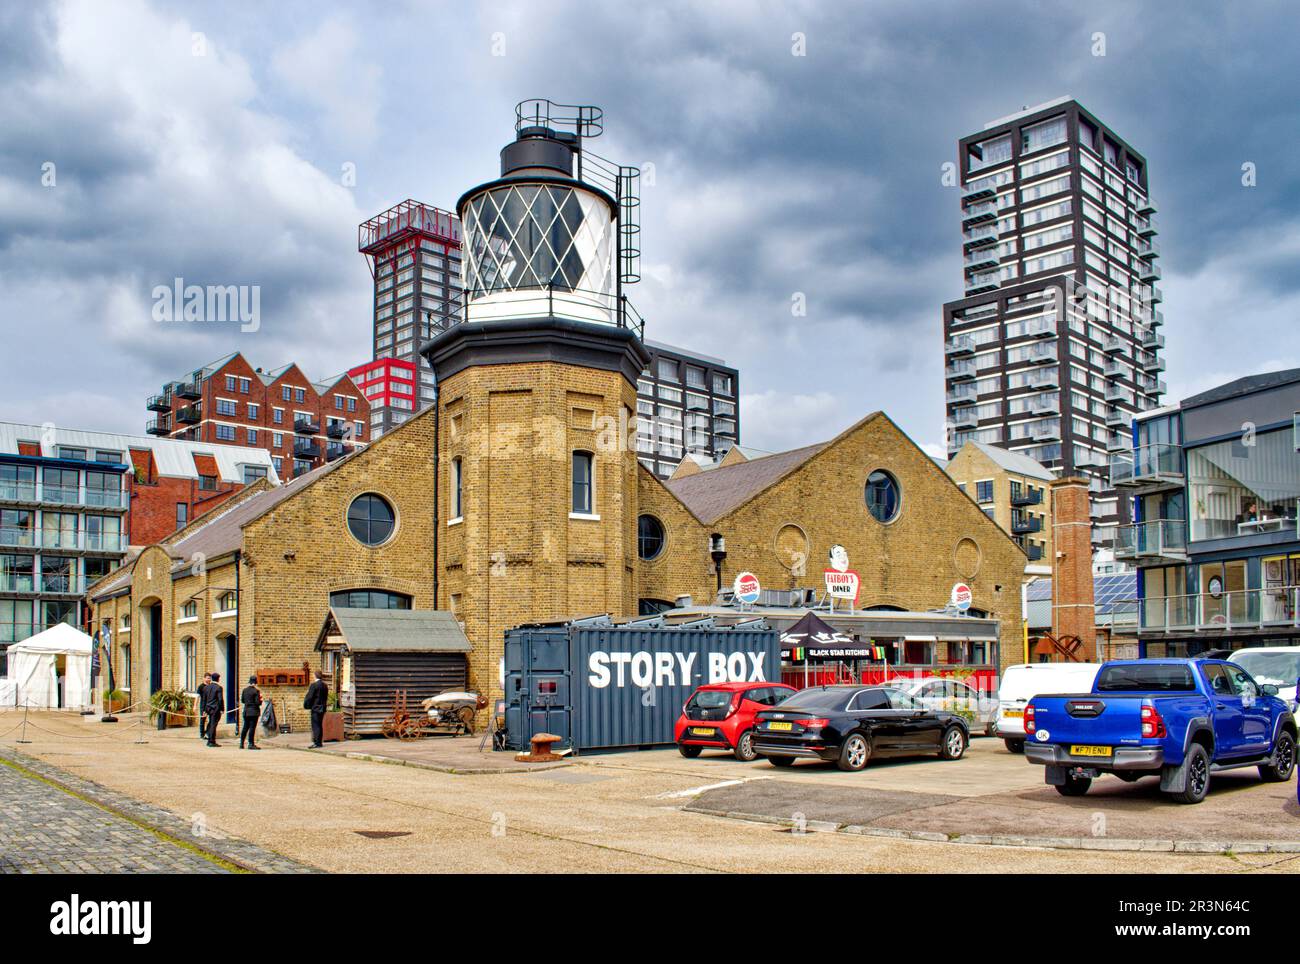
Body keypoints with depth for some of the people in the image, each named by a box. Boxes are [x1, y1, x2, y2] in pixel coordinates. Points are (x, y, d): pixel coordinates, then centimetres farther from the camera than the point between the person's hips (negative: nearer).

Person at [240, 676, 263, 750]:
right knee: (252, 728, -3)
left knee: (245, 727, 14)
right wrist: (261, 700, 4)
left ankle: (241, 744, 17)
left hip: (246, 711, 6)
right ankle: (251, 744, -3)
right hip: (254, 711, -6)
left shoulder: (244, 690, 4)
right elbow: (258, 702, -16)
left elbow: (242, 700, 11)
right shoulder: (256, 691, -13)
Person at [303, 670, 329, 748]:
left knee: (315, 726, -4)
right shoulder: (325, 686, 8)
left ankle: (317, 743, -6)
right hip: (322, 708, 8)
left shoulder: (314, 685, -15)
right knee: (320, 725, 13)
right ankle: (319, 742, 17)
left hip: (315, 708, -8)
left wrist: (306, 705, 1)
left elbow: (309, 697, -13)